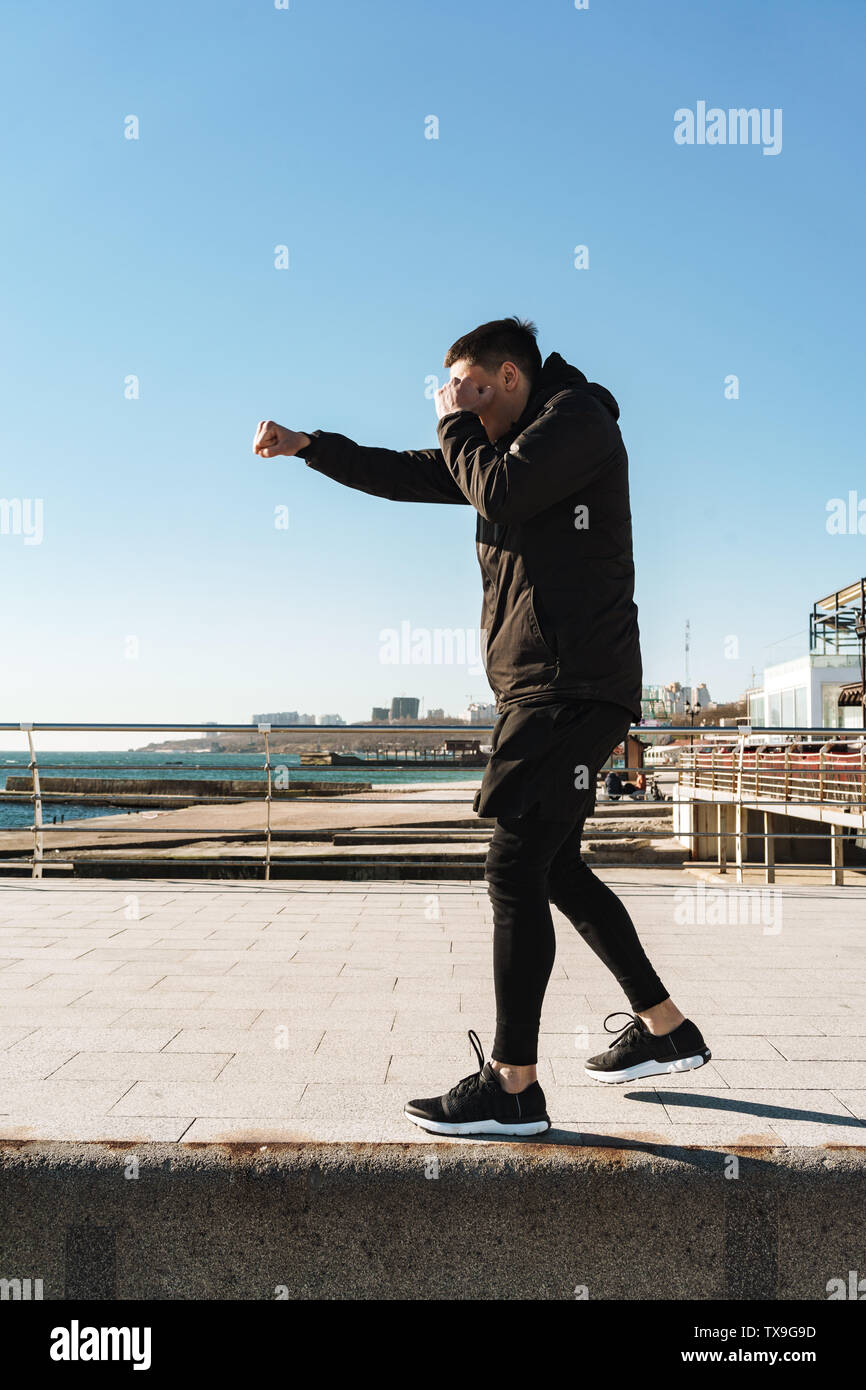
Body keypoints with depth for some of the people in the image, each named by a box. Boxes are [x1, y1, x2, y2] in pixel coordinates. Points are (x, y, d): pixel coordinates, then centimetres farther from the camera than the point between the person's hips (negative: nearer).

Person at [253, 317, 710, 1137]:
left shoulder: (577, 417, -3)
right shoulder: (505, 446, 24)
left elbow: (499, 491, -18)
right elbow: (403, 476, 26)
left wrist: (458, 423, -1)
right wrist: (305, 445, 20)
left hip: (572, 690, -10)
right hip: (538, 692, 10)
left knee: (515, 869, -12)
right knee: (555, 870, 14)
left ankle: (512, 1087, -6)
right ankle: (665, 1031, 25)